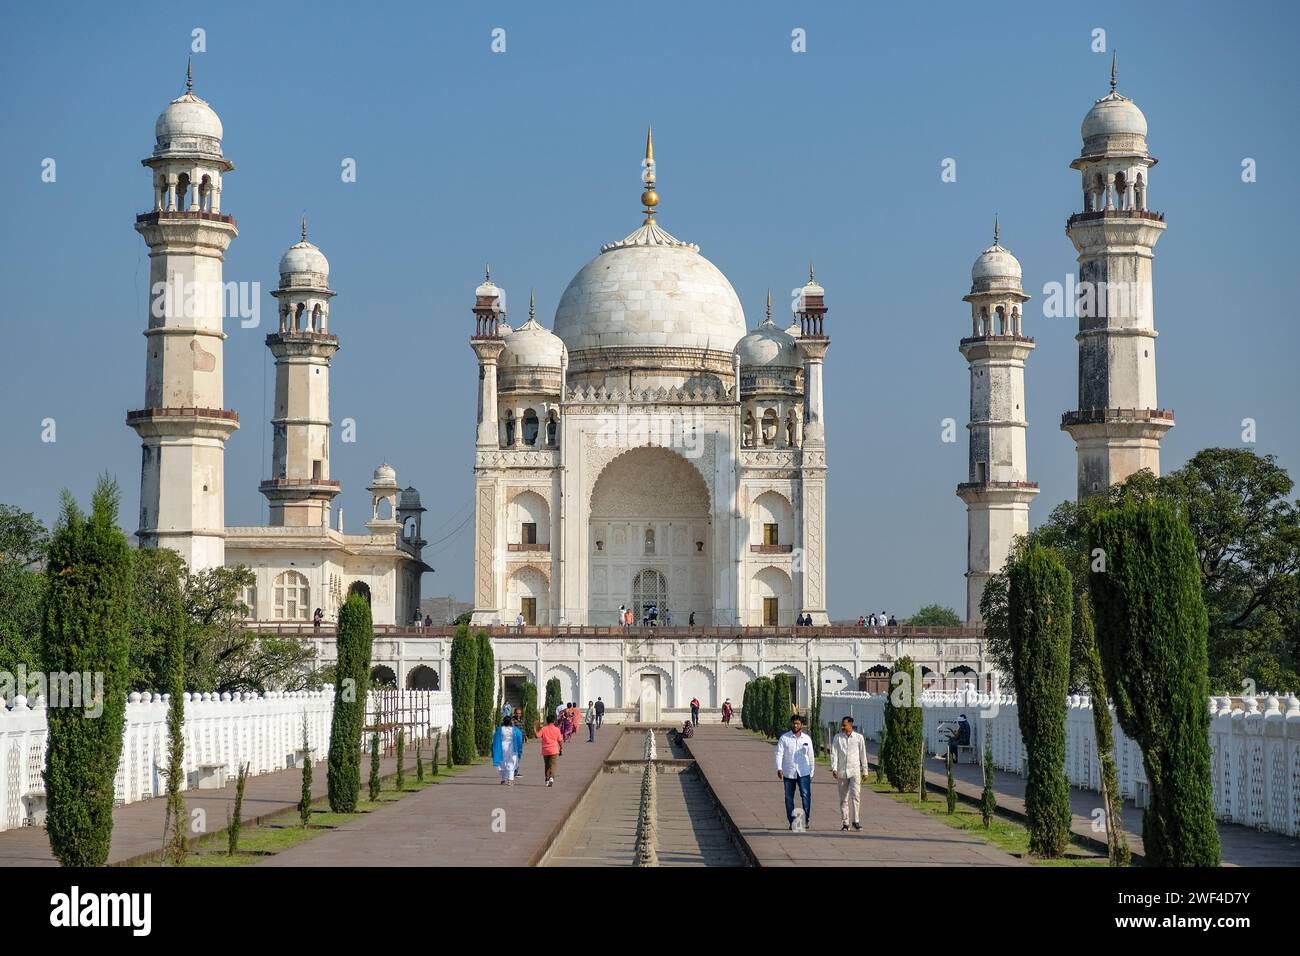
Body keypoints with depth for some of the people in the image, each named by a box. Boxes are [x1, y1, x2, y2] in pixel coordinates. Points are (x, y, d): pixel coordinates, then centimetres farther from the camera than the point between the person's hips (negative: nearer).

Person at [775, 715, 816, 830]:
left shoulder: (807, 739, 9)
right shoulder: (784, 738, 2)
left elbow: (811, 756, 16)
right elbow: (779, 753, -3)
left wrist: (811, 772, 15)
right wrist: (779, 769, -15)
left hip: (803, 773, 0)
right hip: (788, 773, 0)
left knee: (806, 794, -15)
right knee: (789, 798, 5)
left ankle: (806, 819, -13)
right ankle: (792, 822, 12)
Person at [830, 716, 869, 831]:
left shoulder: (859, 737, 4)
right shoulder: (837, 737, 5)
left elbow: (863, 755, 9)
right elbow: (834, 753, 0)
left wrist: (865, 771, 10)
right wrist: (834, 769, -11)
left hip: (855, 771, -1)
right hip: (841, 772, 1)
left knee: (855, 795, -14)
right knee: (843, 798, 5)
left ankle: (855, 821, -7)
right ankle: (845, 823, 9)